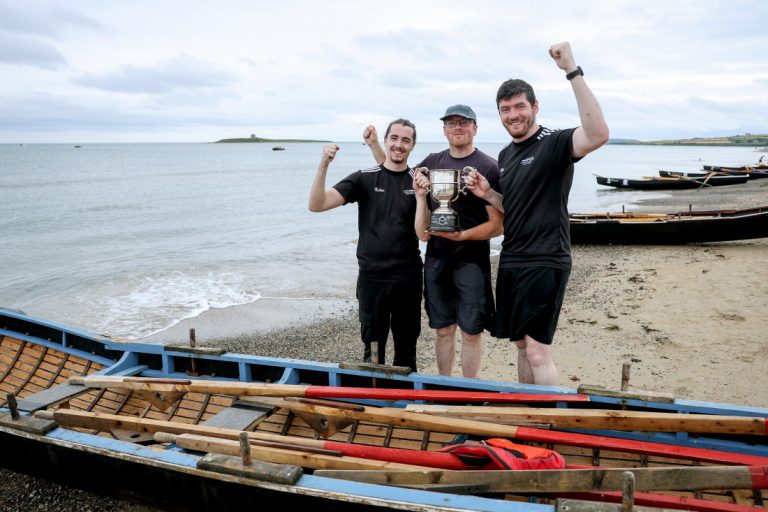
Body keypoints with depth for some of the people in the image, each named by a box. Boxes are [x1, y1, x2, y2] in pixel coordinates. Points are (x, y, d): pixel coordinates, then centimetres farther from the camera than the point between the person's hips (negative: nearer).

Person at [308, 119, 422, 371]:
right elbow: (316, 205, -10)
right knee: (373, 346, 11)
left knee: (406, 348, 13)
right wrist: (323, 166, -23)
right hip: (371, 276, -1)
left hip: (408, 278, 1)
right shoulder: (364, 179, -1)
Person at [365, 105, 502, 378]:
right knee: (443, 329, 12)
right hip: (436, 258, 4)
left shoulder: (488, 167, -6)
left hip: (471, 260, -4)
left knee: (471, 332, 2)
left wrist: (463, 235, -22)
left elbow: (497, 225, -8)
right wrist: (373, 144, 10)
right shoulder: (433, 161, 10)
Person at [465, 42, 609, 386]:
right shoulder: (506, 155, 12)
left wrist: (572, 71, -33)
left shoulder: (553, 143, -11)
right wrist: (487, 194, 2)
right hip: (511, 261, 8)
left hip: (545, 261, -8)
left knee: (537, 350, -9)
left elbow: (598, 134, -34)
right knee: (521, 344, 17)